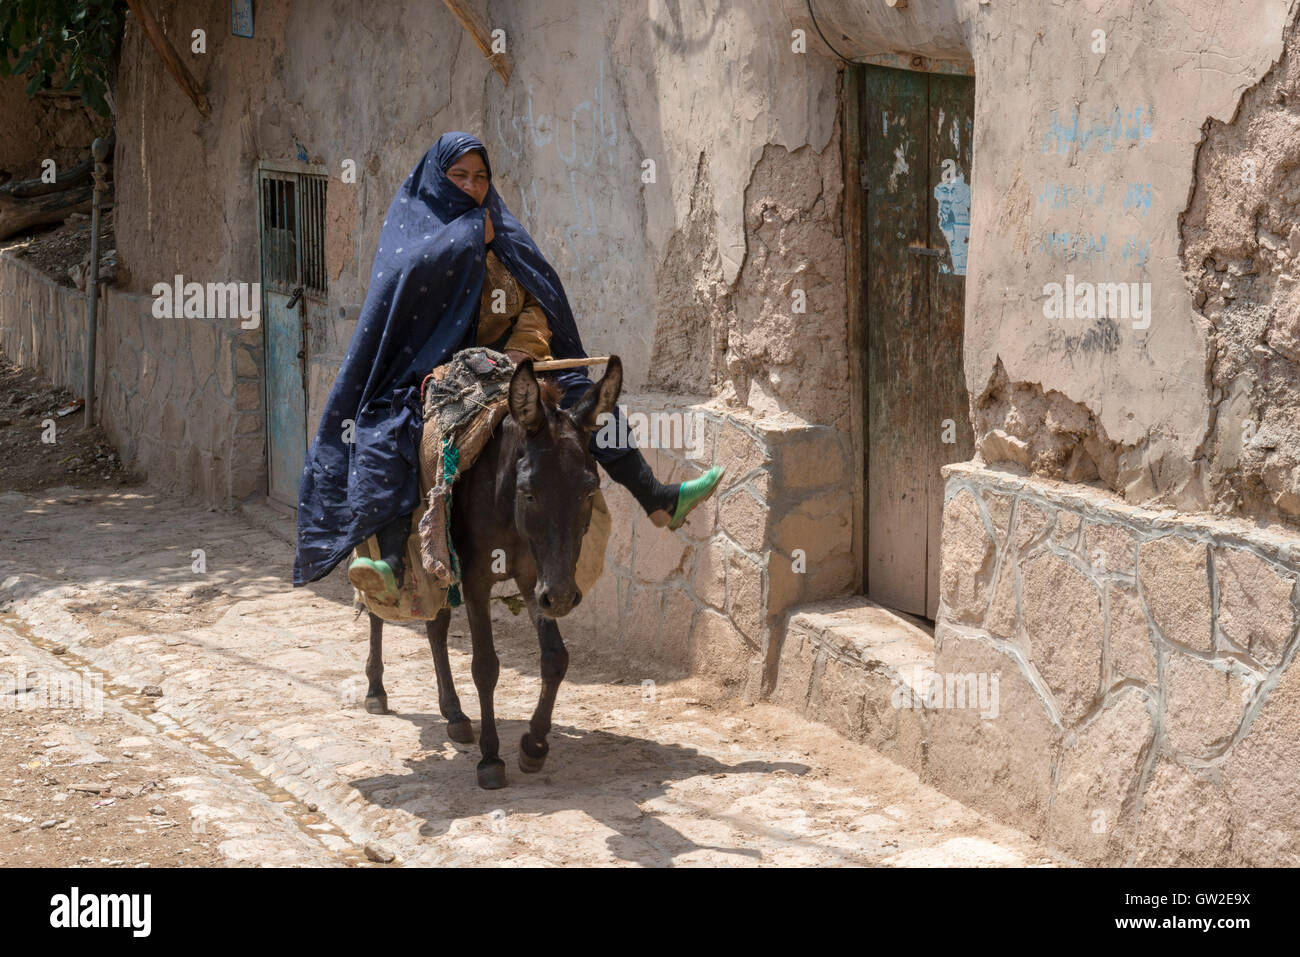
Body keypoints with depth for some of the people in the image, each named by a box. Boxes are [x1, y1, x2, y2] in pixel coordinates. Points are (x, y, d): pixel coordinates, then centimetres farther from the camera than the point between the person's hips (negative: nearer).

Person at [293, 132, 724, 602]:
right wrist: (471, 234, -10)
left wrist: (523, 349, -11)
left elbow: (537, 301, 8)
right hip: (426, 373, -5)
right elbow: (412, 271, -20)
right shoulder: (413, 222, 3)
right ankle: (391, 562, -46)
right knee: (387, 432, -32)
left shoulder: (502, 231, 14)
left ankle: (659, 500, -1)